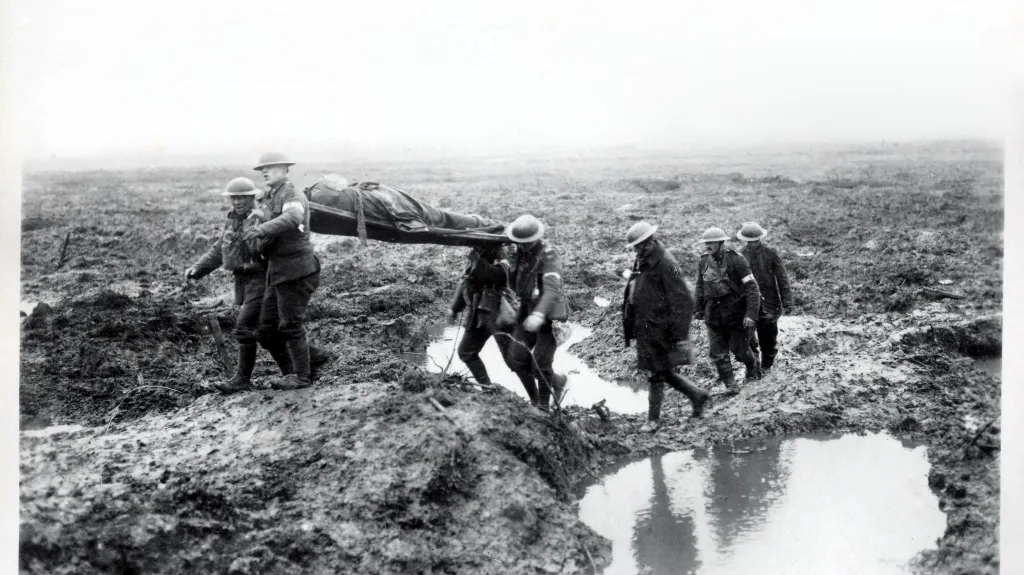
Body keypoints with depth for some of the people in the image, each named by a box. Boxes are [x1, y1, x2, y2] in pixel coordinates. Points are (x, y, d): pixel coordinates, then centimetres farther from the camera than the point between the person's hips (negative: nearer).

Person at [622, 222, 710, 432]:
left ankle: (654, 418, 11)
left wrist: (679, 334, -19)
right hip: (644, 327, 9)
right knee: (663, 372, 15)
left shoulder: (666, 265, -17)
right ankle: (697, 395, 31)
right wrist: (629, 324, 20)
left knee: (658, 374, 1)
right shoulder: (642, 262, 9)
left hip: (659, 327, -9)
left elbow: (683, 301, -18)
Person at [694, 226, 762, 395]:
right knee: (718, 353, -2)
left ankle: (753, 366, 39)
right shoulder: (703, 262, 2)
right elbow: (700, 287, 17)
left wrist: (751, 314, -22)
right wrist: (699, 309, 19)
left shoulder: (736, 261, -14)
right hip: (714, 316, 4)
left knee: (740, 350, 8)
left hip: (736, 314, -4)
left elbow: (751, 288, -16)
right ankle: (730, 385, 7)